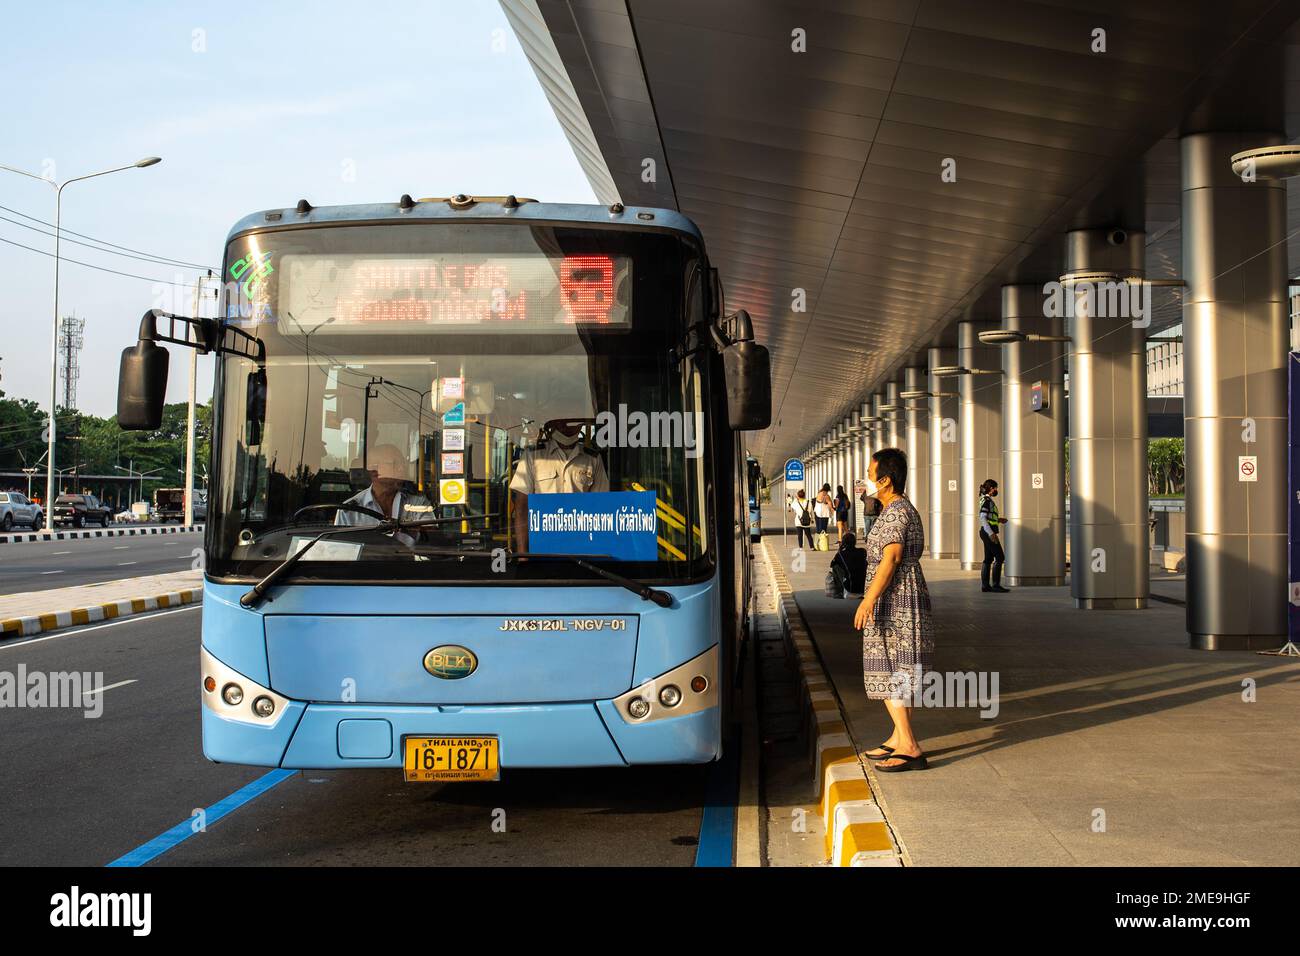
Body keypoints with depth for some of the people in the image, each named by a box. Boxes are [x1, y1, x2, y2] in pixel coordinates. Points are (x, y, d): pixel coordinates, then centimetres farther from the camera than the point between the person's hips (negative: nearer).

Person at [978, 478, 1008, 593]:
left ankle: (985, 585, 10)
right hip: (988, 532, -10)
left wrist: (998, 520, 17)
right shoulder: (987, 500, -13)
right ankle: (995, 585, -10)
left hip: (988, 532, 10)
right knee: (999, 557, -9)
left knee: (988, 559, 9)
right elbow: (982, 518, -21)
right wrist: (991, 533, -25)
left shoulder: (988, 500, 17)